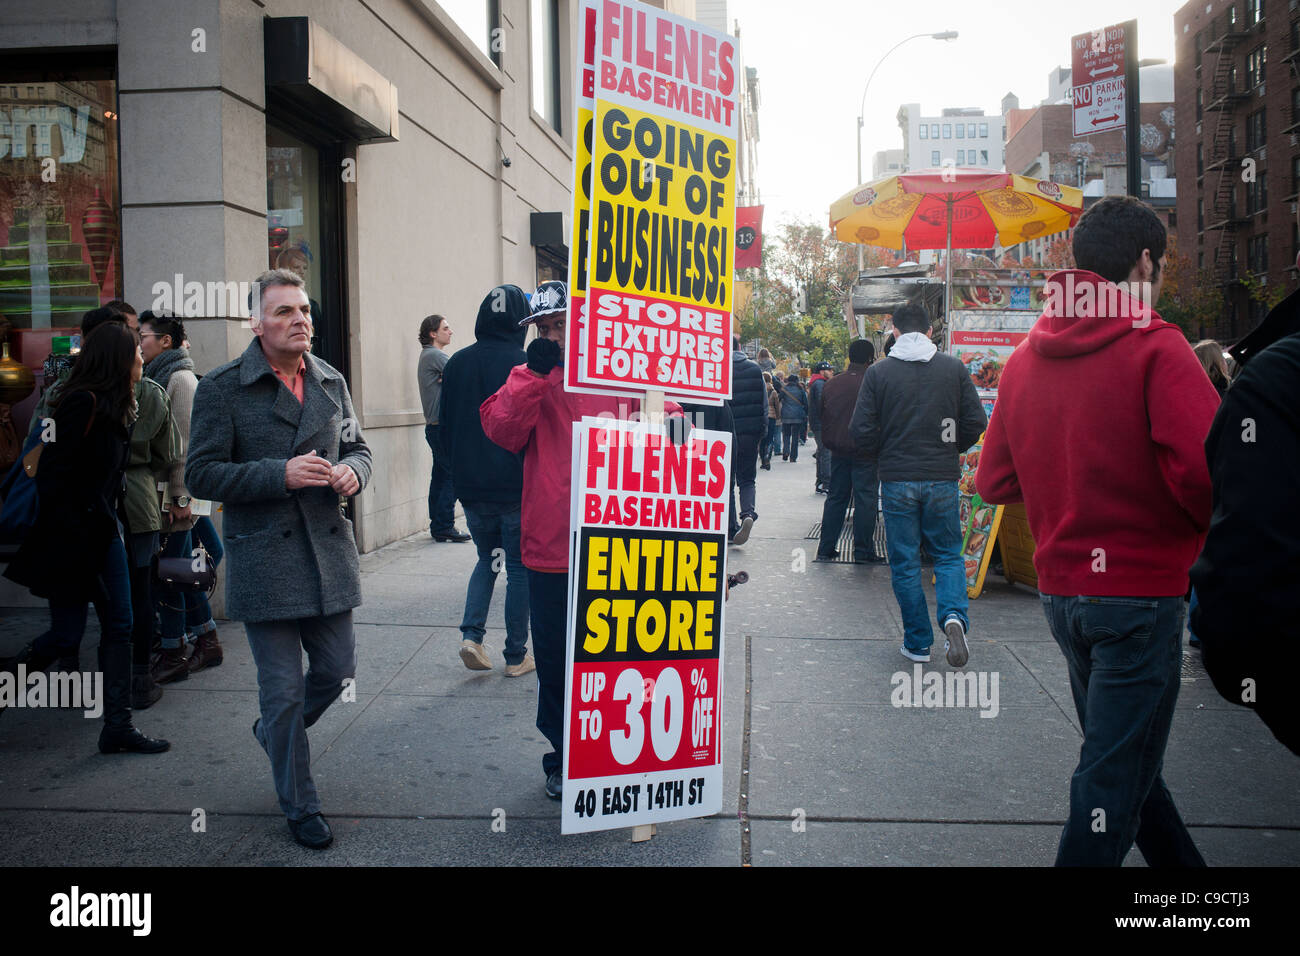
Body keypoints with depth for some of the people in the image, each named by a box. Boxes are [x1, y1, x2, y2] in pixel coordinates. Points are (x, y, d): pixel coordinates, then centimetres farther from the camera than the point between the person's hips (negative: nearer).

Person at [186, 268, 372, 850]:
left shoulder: (331, 382, 10)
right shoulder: (221, 388, -6)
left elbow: (357, 447, 20)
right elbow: (201, 474, -9)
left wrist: (352, 471, -5)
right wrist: (281, 475, -20)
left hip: (328, 552, 5)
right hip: (264, 560, -5)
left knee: (337, 669, 12)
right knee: (282, 689, 3)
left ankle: (274, 730, 44)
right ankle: (299, 807, 22)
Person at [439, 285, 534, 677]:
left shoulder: (456, 363, 3)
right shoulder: (525, 364, -12)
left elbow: (446, 426, 10)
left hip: (471, 486, 5)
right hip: (517, 487, -4)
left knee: (487, 559, 21)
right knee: (519, 567, 6)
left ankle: (471, 633, 4)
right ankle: (517, 656, 12)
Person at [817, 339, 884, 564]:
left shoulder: (831, 384, 7)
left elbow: (823, 419, 13)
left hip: (838, 451, 6)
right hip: (864, 452, -5)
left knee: (835, 497, 12)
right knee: (865, 499, 1)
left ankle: (826, 549, 13)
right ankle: (863, 552, 3)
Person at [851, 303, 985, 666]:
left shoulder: (878, 372, -2)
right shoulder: (954, 368, 1)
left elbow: (862, 430, -6)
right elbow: (975, 422, -1)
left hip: (897, 480, -1)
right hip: (942, 478, 1)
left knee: (904, 563, 8)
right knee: (948, 554, 14)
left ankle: (918, 642, 12)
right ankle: (954, 615, -12)